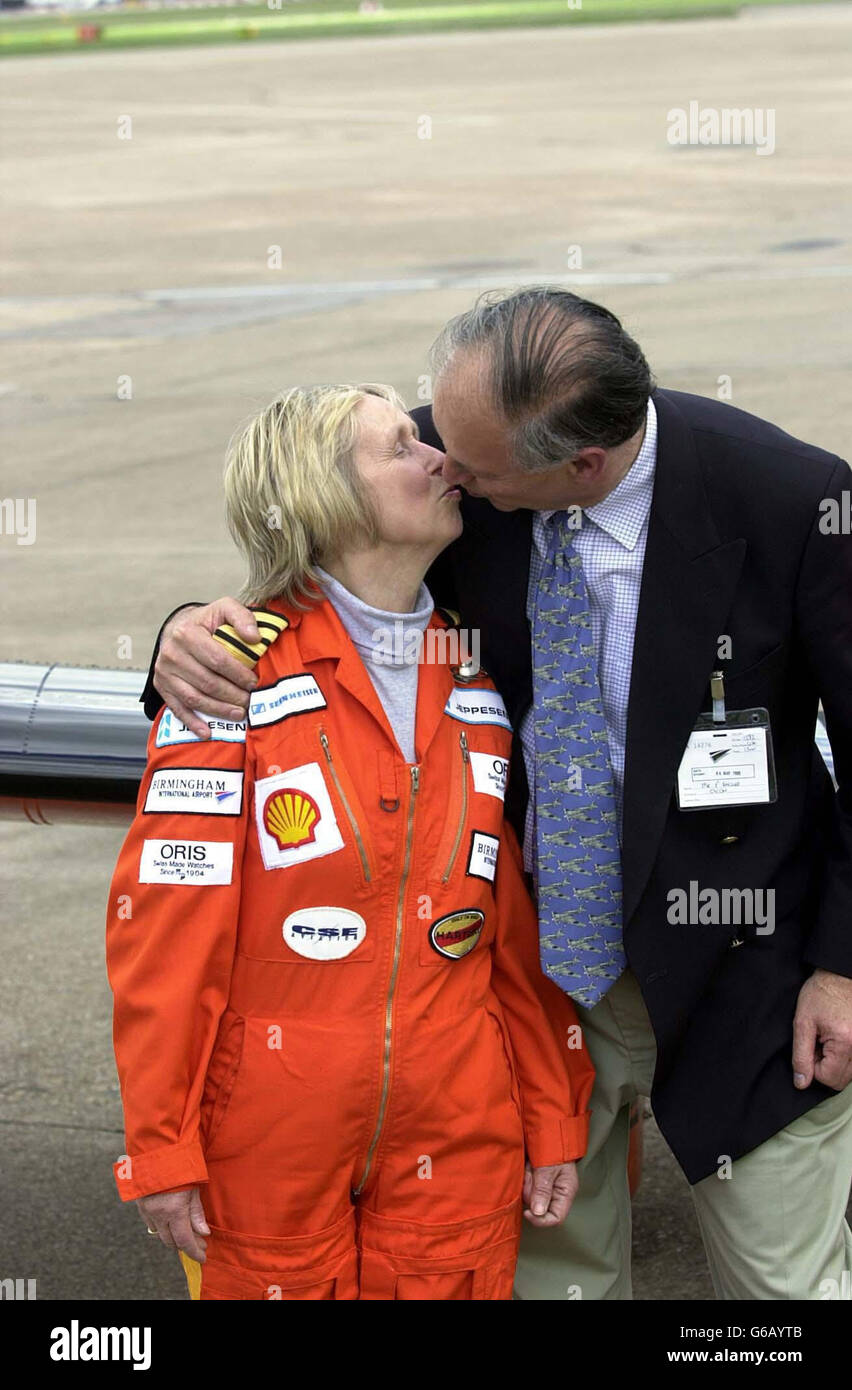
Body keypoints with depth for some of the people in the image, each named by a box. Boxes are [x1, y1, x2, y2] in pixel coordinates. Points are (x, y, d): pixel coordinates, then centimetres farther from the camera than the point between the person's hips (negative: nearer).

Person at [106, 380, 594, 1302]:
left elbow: (522, 923, 10)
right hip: (265, 1151, -4)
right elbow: (164, 920, -10)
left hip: (458, 1146, 4)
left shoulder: (479, 682, 7)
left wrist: (555, 1120, 10)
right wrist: (161, 1146, -11)